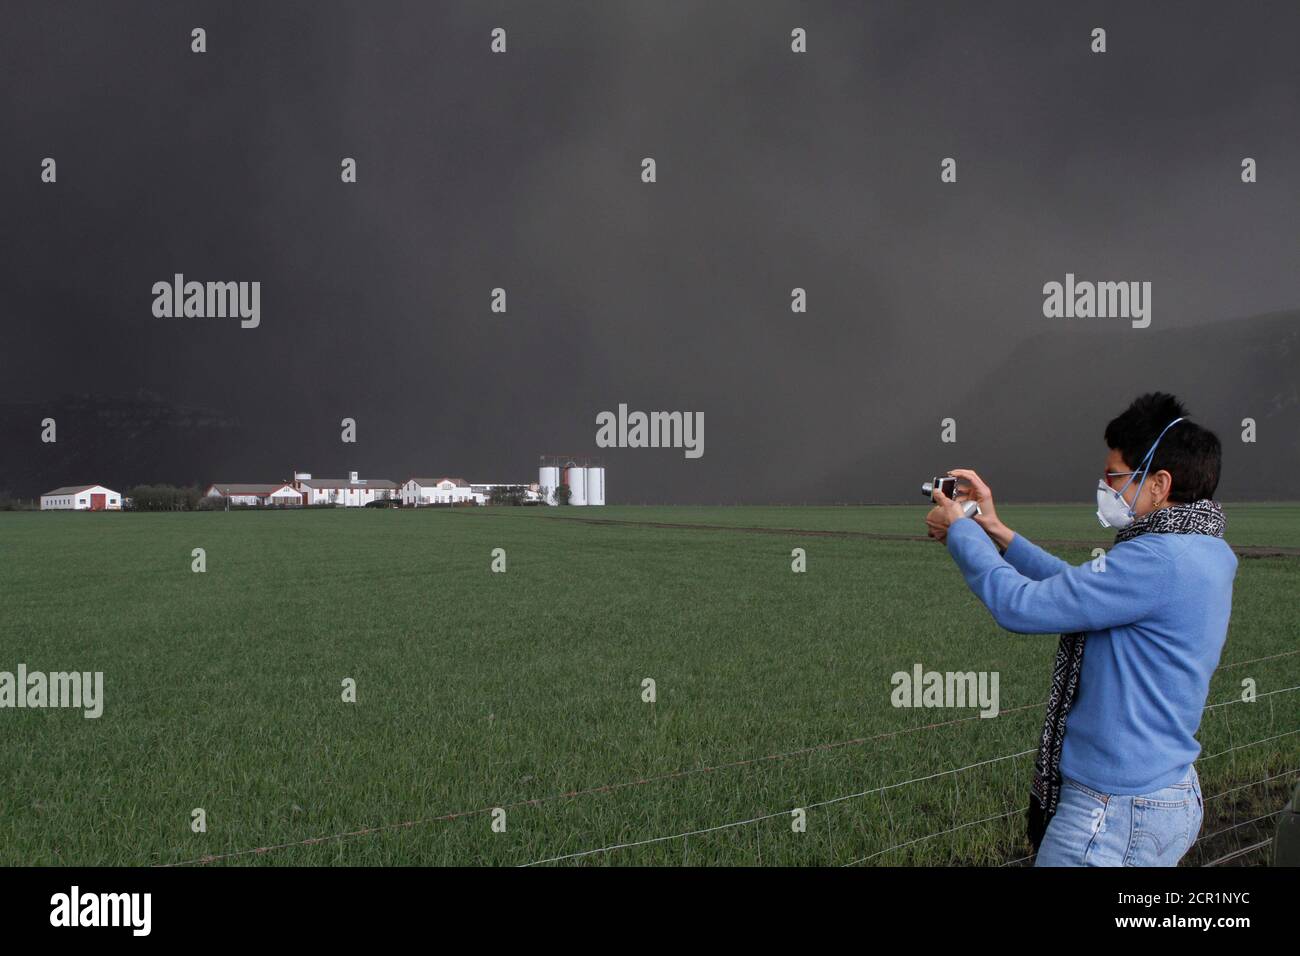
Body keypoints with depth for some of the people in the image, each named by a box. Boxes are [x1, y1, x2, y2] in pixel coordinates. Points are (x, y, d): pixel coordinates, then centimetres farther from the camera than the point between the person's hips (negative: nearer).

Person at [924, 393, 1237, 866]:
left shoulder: (1159, 561, -24)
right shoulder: (1205, 553, 7)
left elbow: (1020, 606, -23)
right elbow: (1076, 586, 16)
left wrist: (959, 531, -7)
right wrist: (994, 530, 12)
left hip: (1115, 811, -9)